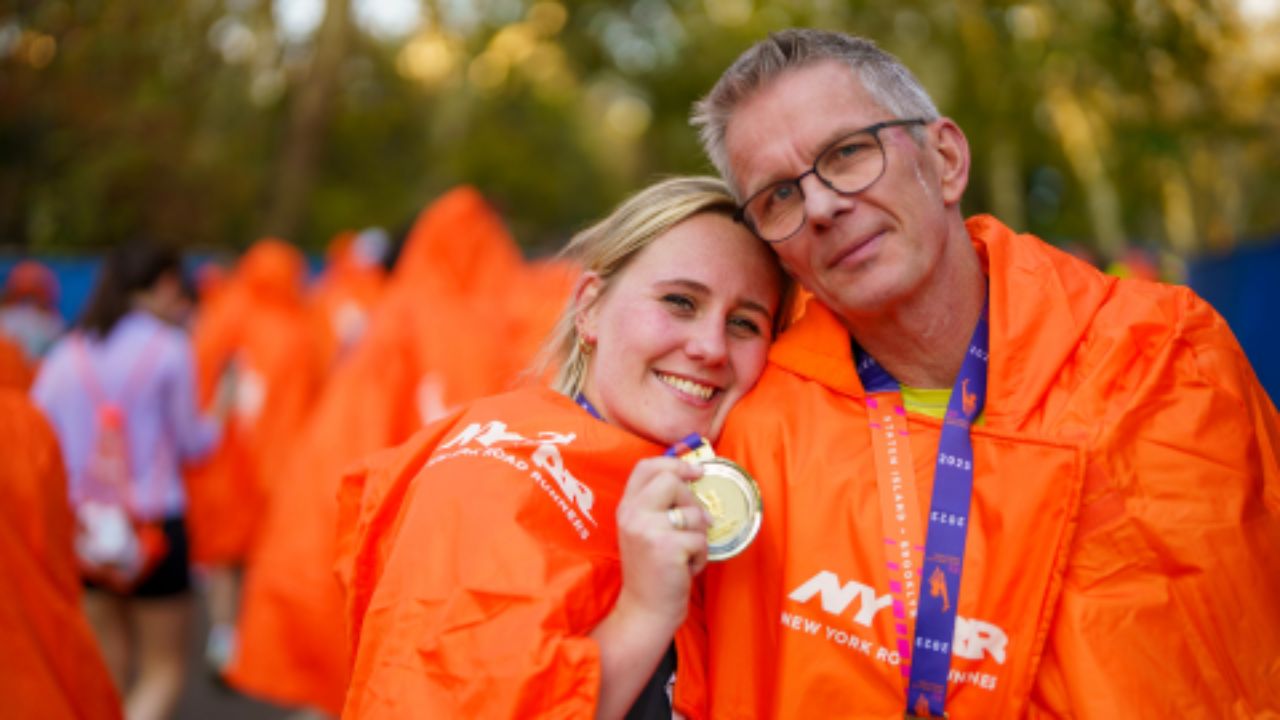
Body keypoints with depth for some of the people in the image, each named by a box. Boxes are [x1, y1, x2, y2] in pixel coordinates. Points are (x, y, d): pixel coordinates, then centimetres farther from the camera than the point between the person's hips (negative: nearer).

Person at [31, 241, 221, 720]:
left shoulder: (65, 354, 4)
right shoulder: (168, 348, -8)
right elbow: (190, 443, -3)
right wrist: (219, 417, 16)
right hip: (153, 524, -4)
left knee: (108, 667, 18)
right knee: (164, 667, 6)